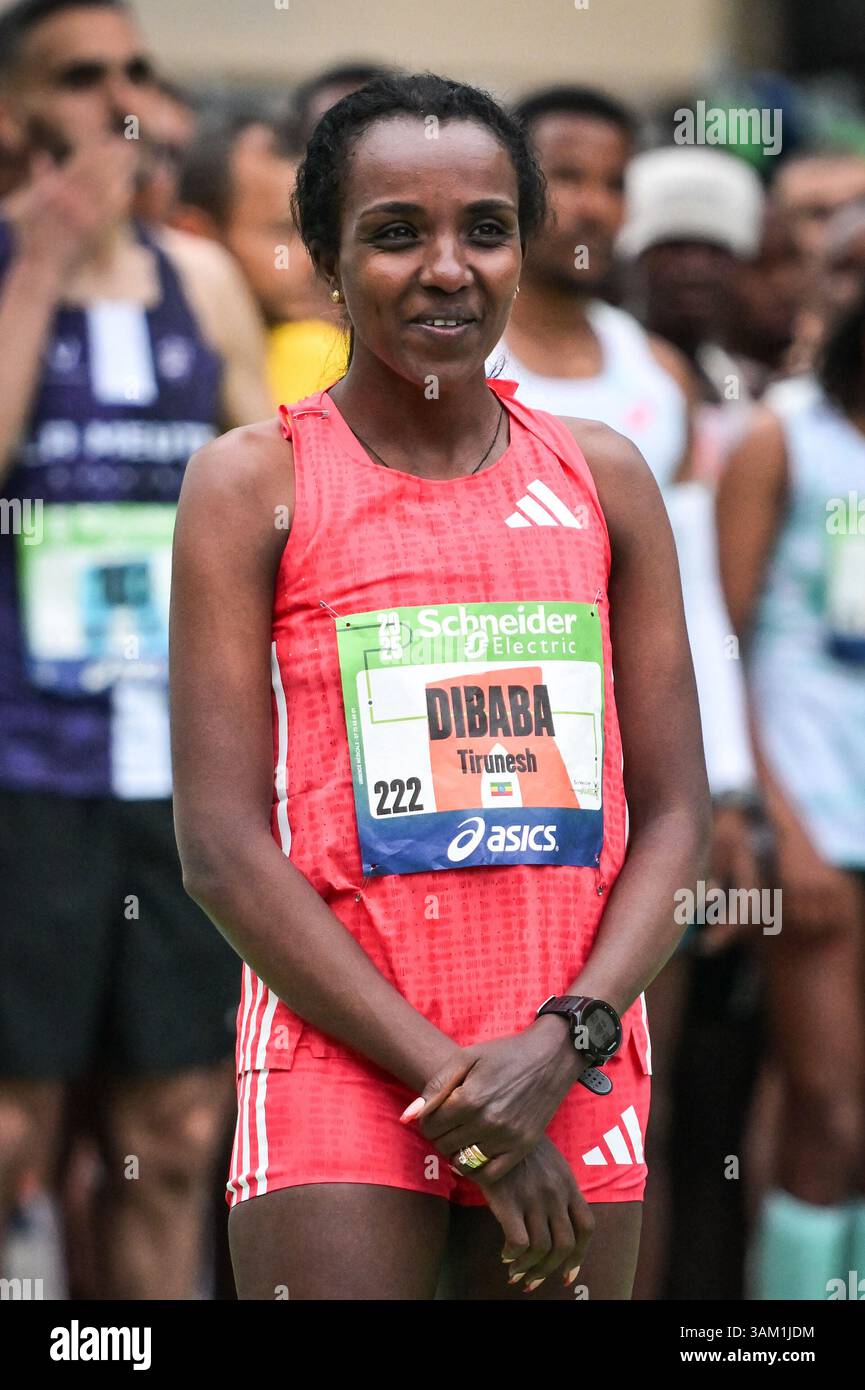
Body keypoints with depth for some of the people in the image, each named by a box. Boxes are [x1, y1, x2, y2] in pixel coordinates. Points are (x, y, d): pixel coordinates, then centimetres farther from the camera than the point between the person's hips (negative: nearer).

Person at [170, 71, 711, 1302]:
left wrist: (563, 1043, -9)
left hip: (577, 1061, 3)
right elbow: (221, 844, -6)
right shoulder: (255, 484, -1)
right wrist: (448, 1077, -12)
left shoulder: (604, 480, 9)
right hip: (342, 1053, -3)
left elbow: (675, 812, 7)